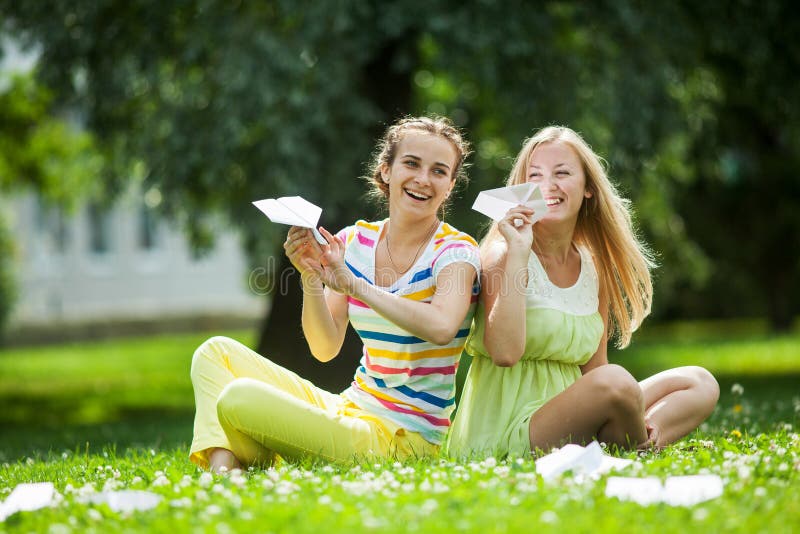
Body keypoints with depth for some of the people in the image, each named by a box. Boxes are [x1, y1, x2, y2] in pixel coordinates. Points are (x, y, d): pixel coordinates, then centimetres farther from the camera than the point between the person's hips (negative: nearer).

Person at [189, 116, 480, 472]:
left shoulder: (455, 252, -9)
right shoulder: (355, 241, 8)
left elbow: (441, 328, -31)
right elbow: (325, 349, 5)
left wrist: (352, 284, -28)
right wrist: (311, 277, -12)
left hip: (402, 438, -7)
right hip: (349, 408, 7)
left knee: (239, 398, -24)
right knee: (217, 353, 5)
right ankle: (220, 470, -12)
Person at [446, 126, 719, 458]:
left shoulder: (593, 269, 11)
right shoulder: (502, 254, -9)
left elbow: (594, 366, 14)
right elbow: (505, 353, -25)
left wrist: (636, 420, -6)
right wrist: (517, 251, -24)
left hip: (569, 415, 8)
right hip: (506, 430, -8)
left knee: (700, 383, 7)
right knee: (618, 382, -31)